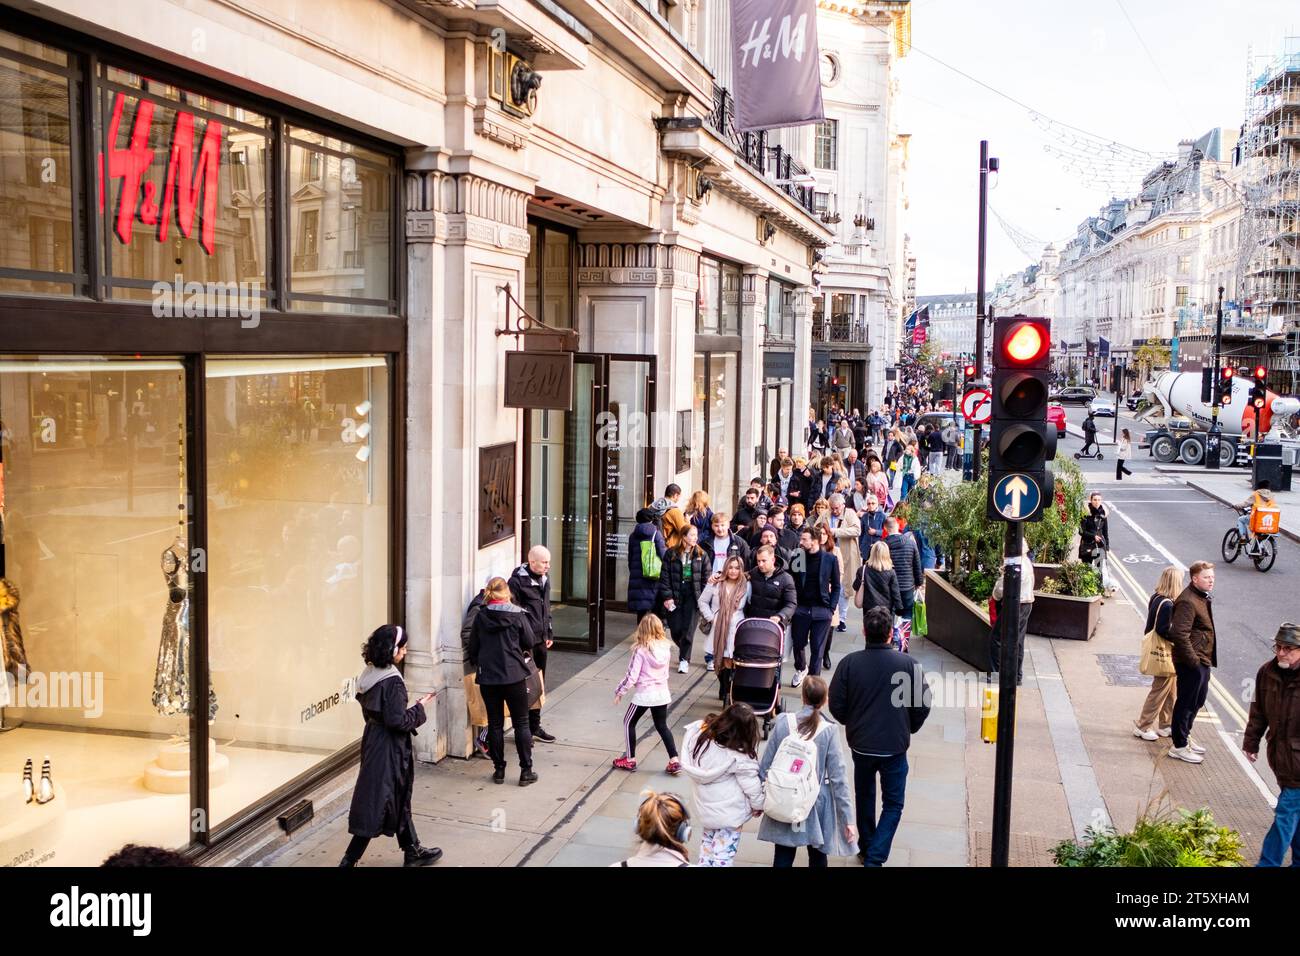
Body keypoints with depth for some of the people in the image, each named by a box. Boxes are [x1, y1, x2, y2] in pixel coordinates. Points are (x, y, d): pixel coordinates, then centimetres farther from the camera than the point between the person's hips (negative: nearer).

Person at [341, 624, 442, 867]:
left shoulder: (368, 675, 3)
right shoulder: (392, 681, -23)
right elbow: (397, 720, -24)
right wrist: (419, 708, -11)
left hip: (373, 740, 9)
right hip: (388, 747, -9)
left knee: (399, 800, 19)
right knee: (379, 803, 1)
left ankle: (412, 851, 30)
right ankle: (350, 859, 5)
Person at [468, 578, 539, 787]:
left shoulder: (481, 617, -2)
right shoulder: (517, 615, -9)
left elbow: (472, 648, 3)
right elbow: (530, 643, -3)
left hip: (488, 678, 2)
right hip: (514, 676, -2)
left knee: (495, 724, 12)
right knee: (522, 723, 8)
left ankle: (499, 770, 16)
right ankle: (526, 771, 8)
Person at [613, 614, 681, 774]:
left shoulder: (641, 650, -19)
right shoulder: (666, 647, -5)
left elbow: (632, 676, -17)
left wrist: (619, 692, -6)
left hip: (643, 694, -5)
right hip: (662, 693, 5)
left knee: (629, 723, 16)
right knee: (662, 726, 18)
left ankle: (630, 760, 21)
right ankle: (674, 761, 11)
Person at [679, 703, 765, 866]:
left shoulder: (698, 732, -12)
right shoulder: (739, 756, -27)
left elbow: (687, 764, 0)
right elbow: (751, 785, -15)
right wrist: (758, 804, 2)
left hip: (704, 806, 6)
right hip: (730, 811, -6)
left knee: (707, 846, 24)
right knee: (723, 854, 6)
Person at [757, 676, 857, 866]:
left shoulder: (783, 723, -10)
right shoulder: (829, 730, -14)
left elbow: (765, 765, -4)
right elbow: (838, 777, -13)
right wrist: (848, 818, -8)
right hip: (817, 805, -1)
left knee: (783, 856, 12)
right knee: (817, 856, 17)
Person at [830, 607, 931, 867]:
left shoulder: (850, 663, -12)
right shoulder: (909, 664, -13)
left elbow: (836, 704, -6)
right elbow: (923, 706, -6)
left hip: (860, 744, 2)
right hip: (895, 746, -2)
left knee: (864, 796, 23)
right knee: (893, 804, 11)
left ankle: (865, 848, 38)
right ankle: (875, 857, -1)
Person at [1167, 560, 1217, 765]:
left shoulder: (1202, 598, 12)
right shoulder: (1187, 602, -22)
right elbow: (1179, 634, -28)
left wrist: (1206, 659, 18)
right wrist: (1193, 660, -23)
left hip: (1202, 661, 10)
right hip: (1192, 663, -10)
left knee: (1198, 700, 22)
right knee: (1187, 702, 0)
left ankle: (1183, 734, 39)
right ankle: (1179, 746, 10)